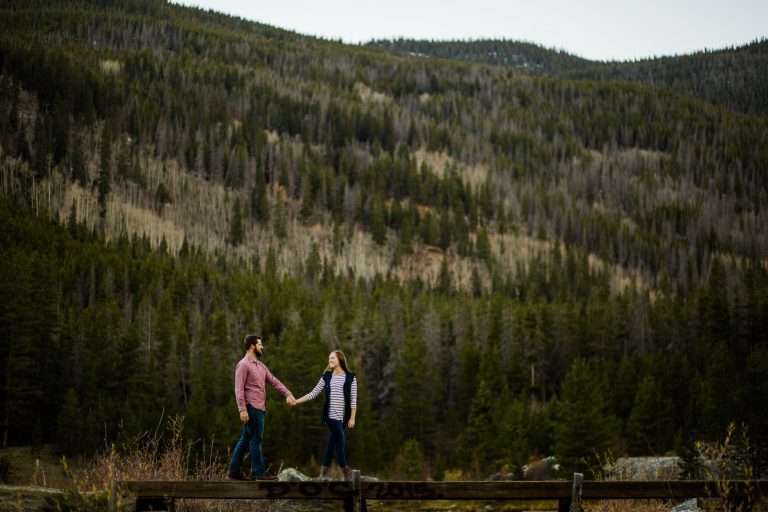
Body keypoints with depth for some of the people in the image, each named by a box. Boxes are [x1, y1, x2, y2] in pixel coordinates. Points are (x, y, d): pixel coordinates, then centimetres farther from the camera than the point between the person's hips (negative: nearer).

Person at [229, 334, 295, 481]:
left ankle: (234, 470, 14)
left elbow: (274, 381, 16)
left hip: (259, 408, 9)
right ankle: (259, 472, -1)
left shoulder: (261, 365, 19)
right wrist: (242, 409, -21)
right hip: (252, 408, -9)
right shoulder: (243, 365, -9)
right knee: (256, 439, -5)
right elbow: (239, 389, -14)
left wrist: (288, 394, 3)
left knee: (245, 439, 10)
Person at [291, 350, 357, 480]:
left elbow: (353, 399, 0)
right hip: (331, 415, 0)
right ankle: (345, 471, 2)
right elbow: (313, 393, 6)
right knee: (340, 440, -8)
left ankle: (323, 472, 13)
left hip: (343, 416, 0)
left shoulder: (350, 377, 1)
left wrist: (352, 418, -6)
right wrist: (296, 401, -2)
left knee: (332, 442, 4)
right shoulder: (326, 377, 6)